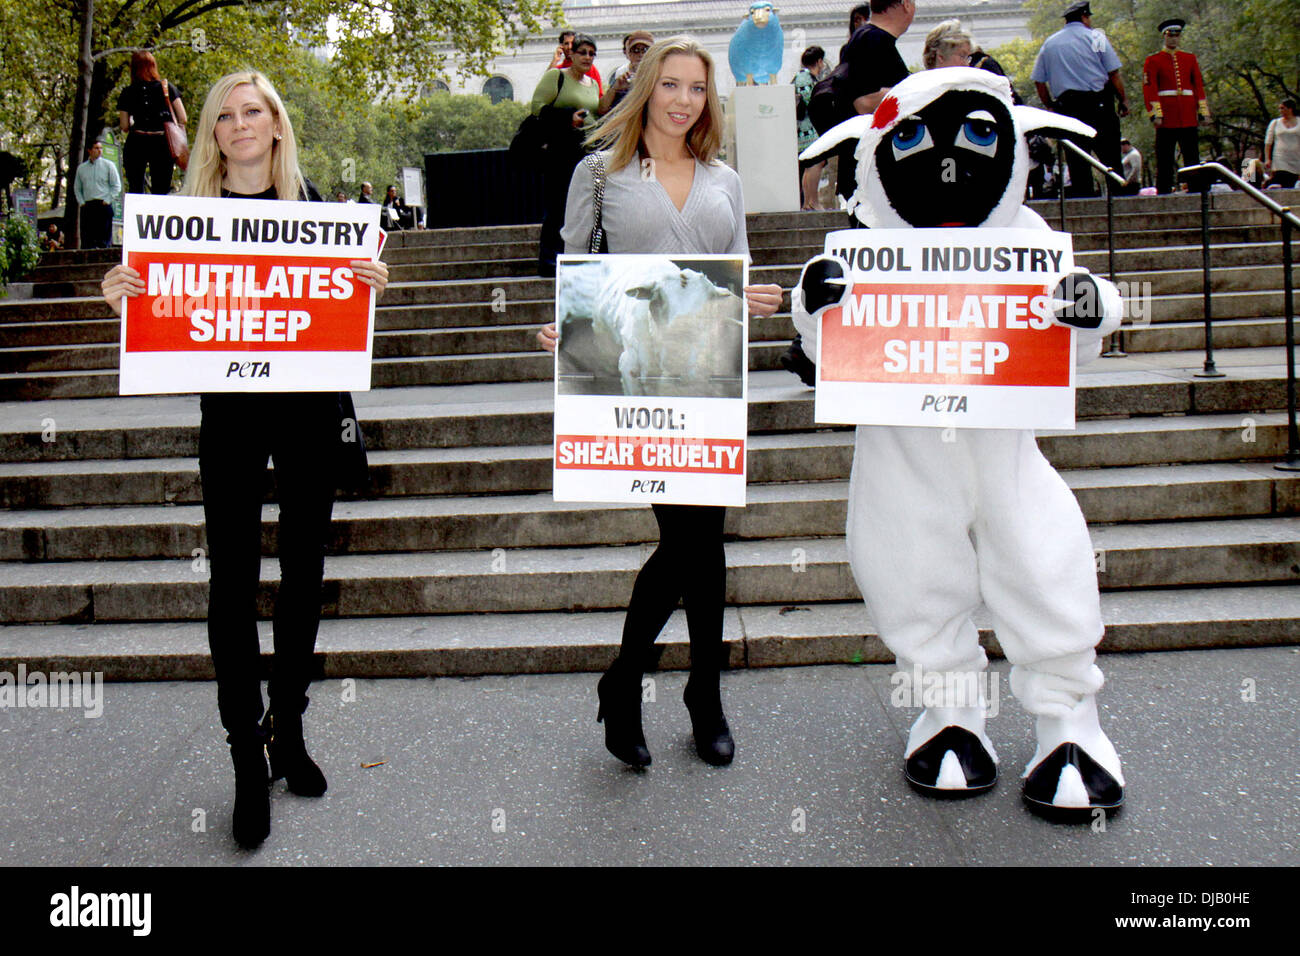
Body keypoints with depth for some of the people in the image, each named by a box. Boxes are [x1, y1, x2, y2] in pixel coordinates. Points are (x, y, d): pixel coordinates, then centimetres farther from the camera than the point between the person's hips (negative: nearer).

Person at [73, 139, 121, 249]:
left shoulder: (109, 165, 6)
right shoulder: (81, 168, 15)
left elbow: (117, 185, 2)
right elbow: (77, 187, 20)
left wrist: (107, 200, -7)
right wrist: (81, 202, 6)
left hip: (103, 205, -3)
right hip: (87, 206, 3)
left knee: (104, 239, -9)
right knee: (86, 239, 0)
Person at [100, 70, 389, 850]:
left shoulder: (313, 202, 5)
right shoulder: (191, 209, 5)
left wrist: (373, 284, -14)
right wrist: (121, 293, -16)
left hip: (312, 402, 1)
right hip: (229, 409, -1)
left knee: (304, 566, 9)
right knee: (233, 576, -3)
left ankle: (288, 727, 27)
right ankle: (247, 759, 7)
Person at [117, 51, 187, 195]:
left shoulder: (127, 93, 3)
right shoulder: (166, 87, 2)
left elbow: (125, 127, 0)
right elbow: (183, 119, -3)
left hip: (136, 144, 0)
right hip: (162, 144, 0)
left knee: (135, 190, 7)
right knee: (160, 193, 4)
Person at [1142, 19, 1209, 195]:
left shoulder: (1190, 58, 17)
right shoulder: (1152, 61, 5)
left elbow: (1199, 85, 15)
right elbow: (1149, 88, -3)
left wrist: (1203, 111, 7)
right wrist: (1155, 113, -13)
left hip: (1188, 117, 4)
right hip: (1166, 117, -3)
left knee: (1192, 157, 1)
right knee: (1165, 159, -3)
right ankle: (1164, 192, 1)